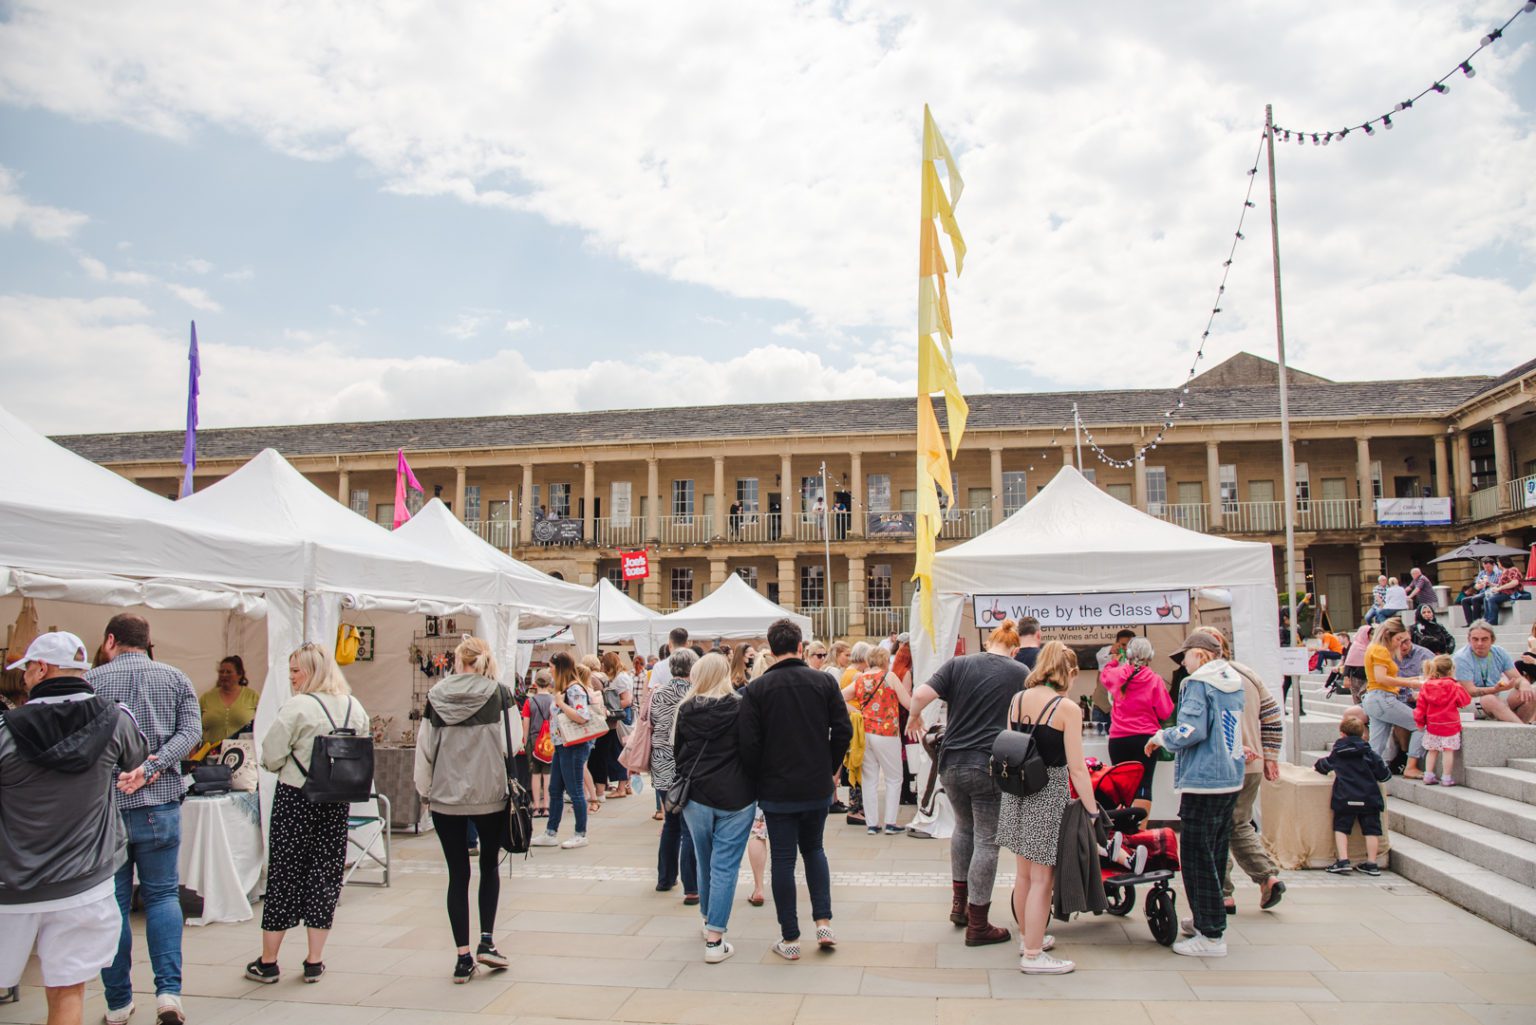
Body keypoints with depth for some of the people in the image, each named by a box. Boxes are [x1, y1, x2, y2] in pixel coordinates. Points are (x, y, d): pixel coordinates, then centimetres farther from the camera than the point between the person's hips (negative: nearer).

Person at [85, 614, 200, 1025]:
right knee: (163, 895, 10)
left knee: (112, 903, 9)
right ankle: (168, 991, -4)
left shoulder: (92, 680, -1)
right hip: (161, 804, 1)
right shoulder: (175, 678, 4)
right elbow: (192, 732, -6)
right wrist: (152, 766, -12)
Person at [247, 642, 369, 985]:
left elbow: (271, 757, -12)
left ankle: (268, 962, 17)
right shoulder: (355, 708, 4)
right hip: (337, 802, 4)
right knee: (325, 874, 10)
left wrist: (286, 763, 8)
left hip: (295, 799, -4)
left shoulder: (297, 706, -15)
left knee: (284, 874, 6)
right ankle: (314, 961, 14)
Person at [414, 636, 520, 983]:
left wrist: (425, 790, 14)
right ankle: (486, 941, 8)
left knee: (457, 874, 9)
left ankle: (463, 956, 10)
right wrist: (513, 785, 6)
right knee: (489, 866, 18)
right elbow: (512, 744, -9)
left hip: (445, 796, 1)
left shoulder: (437, 697, -1)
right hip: (488, 795, -1)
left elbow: (424, 747, 3)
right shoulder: (499, 695, -6)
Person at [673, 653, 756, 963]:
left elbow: (678, 752, 8)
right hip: (735, 797, -3)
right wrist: (752, 785, 10)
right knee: (725, 866, 0)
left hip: (696, 796, 3)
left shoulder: (686, 710, -1)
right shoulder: (739, 707, -10)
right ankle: (714, 939, -2)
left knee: (705, 862, 20)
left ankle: (709, 919, 38)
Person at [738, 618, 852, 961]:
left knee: (783, 859, 7)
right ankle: (823, 922, 12)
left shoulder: (756, 689, -8)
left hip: (777, 791, -2)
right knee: (813, 849, 22)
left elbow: (749, 744, -11)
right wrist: (831, 769, 10)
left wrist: (757, 783, 4)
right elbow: (843, 730, -4)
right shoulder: (824, 682, -3)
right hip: (818, 788, 2)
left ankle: (790, 939, 12)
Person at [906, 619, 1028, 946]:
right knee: (987, 841, 5)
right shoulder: (1021, 673, 1)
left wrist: (914, 719, 11)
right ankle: (977, 925, 10)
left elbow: (921, 694, -8)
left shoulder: (958, 664, 3)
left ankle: (959, 903, 31)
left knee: (963, 827, 25)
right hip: (991, 767, -3)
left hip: (951, 763, 3)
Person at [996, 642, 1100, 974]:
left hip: (1018, 793, 7)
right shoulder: (1067, 709, -13)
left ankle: (1027, 937, 35)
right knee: (1042, 880, 2)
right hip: (1049, 795, -6)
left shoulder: (1016, 700, 4)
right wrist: (1093, 810, -8)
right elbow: (1077, 769, -14)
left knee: (1025, 873, 20)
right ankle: (1033, 955, 10)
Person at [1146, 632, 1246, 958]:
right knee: (1216, 854, 17)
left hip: (1203, 782, -9)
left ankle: (1211, 935, 0)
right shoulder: (1234, 683, 13)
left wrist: (1160, 737, -6)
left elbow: (1190, 732, -22)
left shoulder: (1198, 684, -14)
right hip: (1231, 780, 9)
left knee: (1197, 857, -3)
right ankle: (1207, 920, 29)